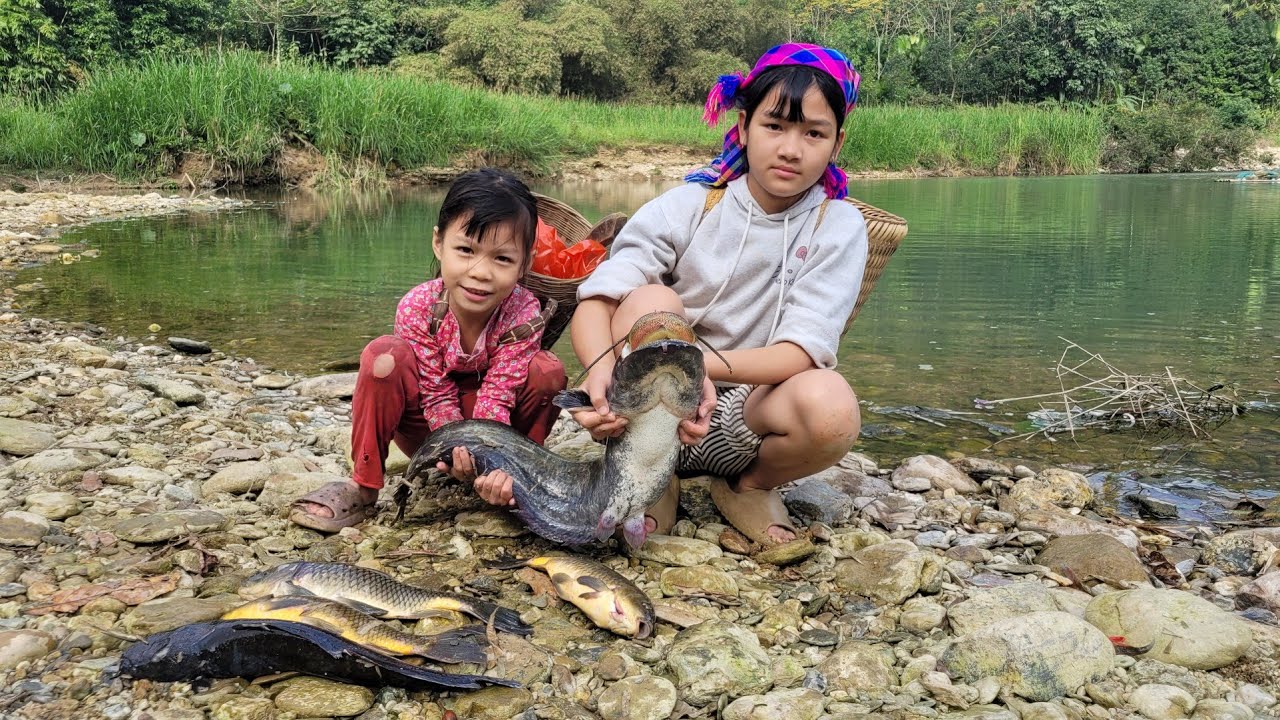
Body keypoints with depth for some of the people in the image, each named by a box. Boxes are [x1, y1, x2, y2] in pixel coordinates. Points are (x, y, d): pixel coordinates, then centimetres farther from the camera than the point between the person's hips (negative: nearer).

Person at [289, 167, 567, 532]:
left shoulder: (524, 314, -25)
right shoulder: (417, 308, -25)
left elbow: (496, 397, -27)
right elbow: (437, 393, -21)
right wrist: (459, 451, -41)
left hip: (493, 425, 0)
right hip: (428, 425, 0)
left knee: (547, 370, -27)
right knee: (384, 355, -30)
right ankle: (363, 486, -18)